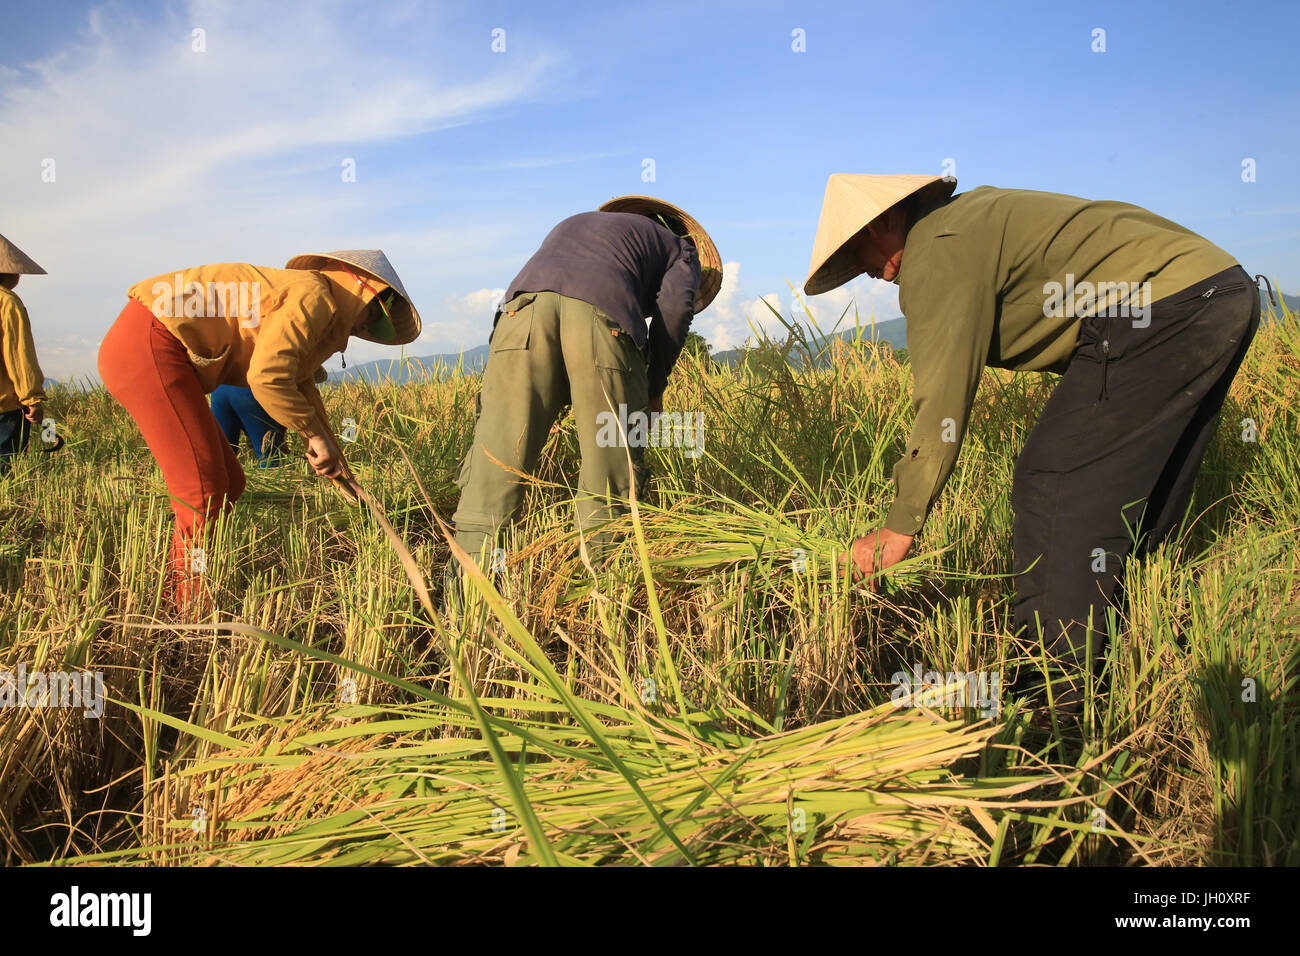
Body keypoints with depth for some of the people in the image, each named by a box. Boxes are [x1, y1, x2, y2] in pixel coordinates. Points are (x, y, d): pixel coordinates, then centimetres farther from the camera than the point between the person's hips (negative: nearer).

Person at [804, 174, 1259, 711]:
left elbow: (943, 398, -14)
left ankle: (1049, 704, -5)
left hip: (1165, 304, -11)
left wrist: (899, 527, -9)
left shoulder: (939, 249, -9)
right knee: (1142, 503, 17)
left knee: (1053, 489, -9)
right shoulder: (975, 212, 22)